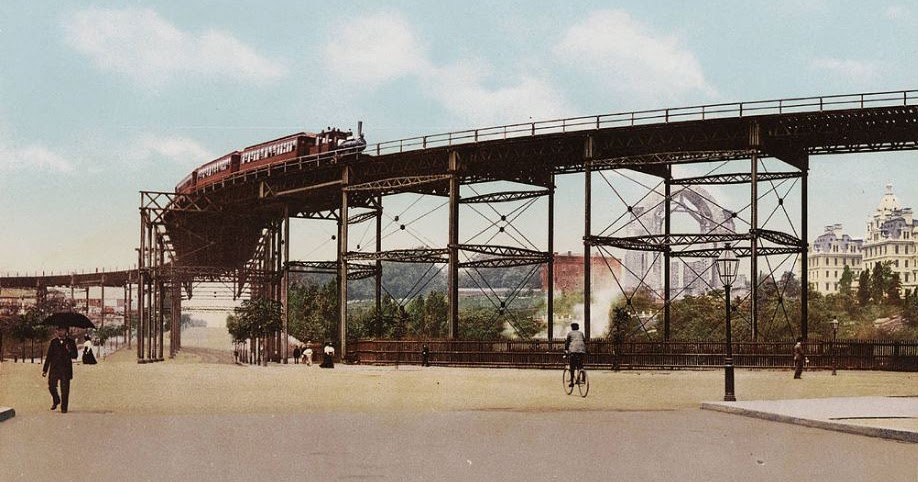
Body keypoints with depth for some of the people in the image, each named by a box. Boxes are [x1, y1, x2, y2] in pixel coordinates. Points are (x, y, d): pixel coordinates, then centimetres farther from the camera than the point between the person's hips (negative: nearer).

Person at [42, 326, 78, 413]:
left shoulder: (71, 342, 7)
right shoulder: (53, 342, 12)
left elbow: (75, 356, 3)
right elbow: (49, 356, 12)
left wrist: (70, 350, -19)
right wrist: (44, 369, 7)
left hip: (66, 369, -2)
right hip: (54, 368, 2)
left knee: (65, 389, -4)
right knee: (51, 386, -5)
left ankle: (64, 407, 4)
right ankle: (56, 400, 23)